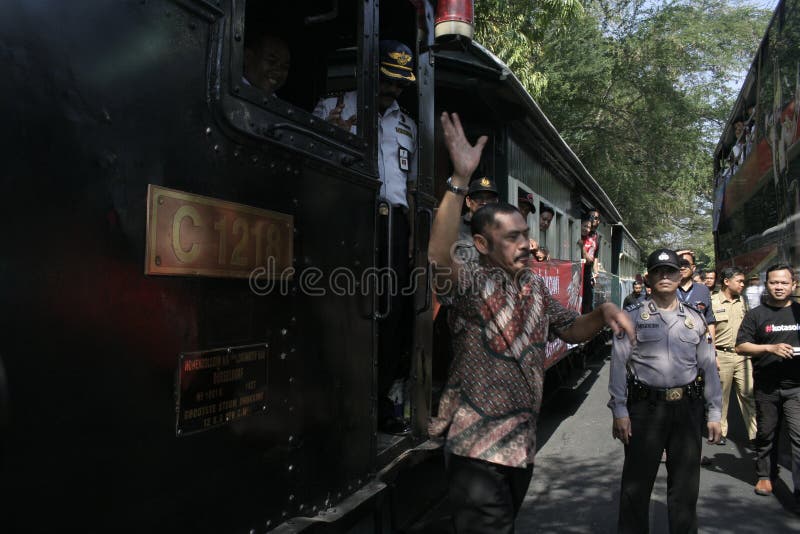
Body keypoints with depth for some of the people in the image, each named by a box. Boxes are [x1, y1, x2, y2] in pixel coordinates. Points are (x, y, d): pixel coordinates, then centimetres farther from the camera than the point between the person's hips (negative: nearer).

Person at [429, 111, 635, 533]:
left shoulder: (535, 287, 9)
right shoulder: (471, 283, -16)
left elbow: (571, 329, 20)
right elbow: (439, 256, -37)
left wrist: (603, 313, -2)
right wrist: (460, 178, -44)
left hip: (523, 443, 8)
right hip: (477, 446, -8)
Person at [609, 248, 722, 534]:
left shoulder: (695, 319, 10)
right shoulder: (633, 317, 0)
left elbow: (708, 367, 11)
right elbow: (618, 365, -4)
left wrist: (714, 414, 8)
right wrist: (619, 412, -9)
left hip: (688, 408, 3)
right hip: (645, 407, -3)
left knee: (686, 482, 13)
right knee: (637, 481, 6)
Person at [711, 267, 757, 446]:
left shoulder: (742, 300, 10)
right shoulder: (712, 302, -7)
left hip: (743, 355, 4)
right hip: (722, 355, -4)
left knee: (749, 395, 2)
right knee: (721, 396, 6)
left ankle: (755, 434, 7)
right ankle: (721, 431, 19)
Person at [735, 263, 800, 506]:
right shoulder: (756, 314, 3)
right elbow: (741, 346, -4)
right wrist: (770, 348, -18)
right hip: (766, 386, 0)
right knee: (766, 433, 14)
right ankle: (765, 474, 33)